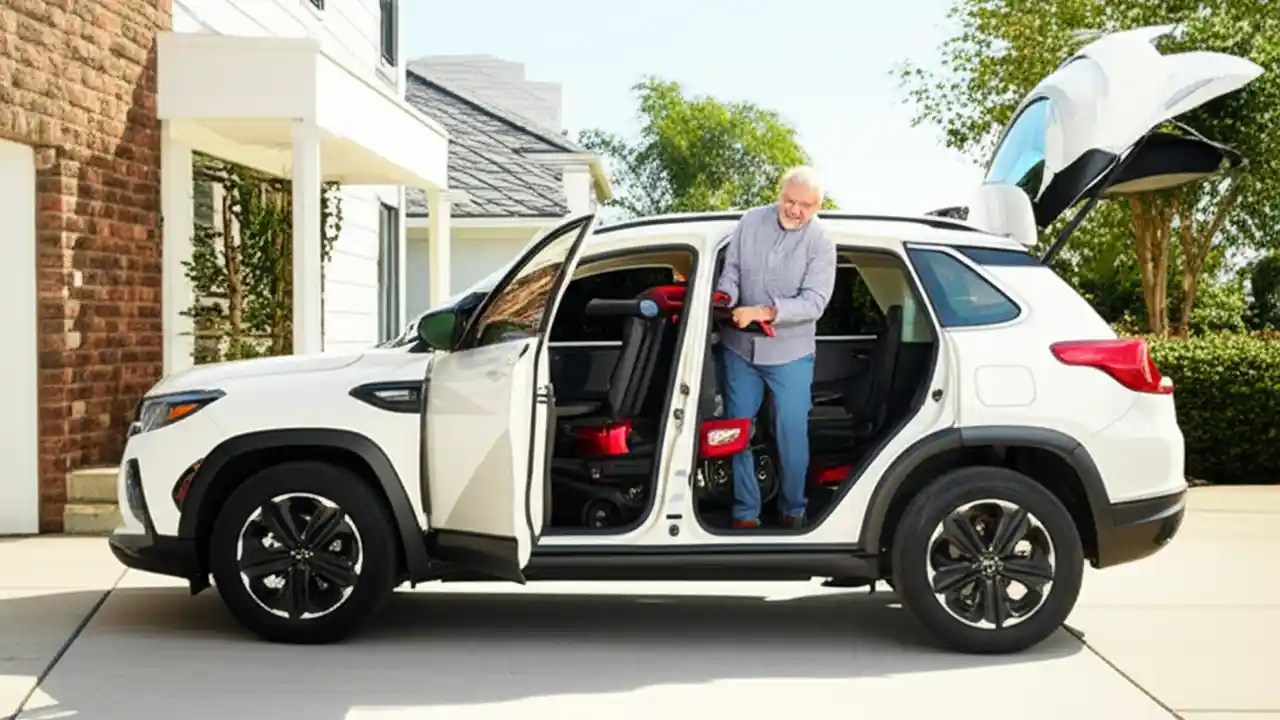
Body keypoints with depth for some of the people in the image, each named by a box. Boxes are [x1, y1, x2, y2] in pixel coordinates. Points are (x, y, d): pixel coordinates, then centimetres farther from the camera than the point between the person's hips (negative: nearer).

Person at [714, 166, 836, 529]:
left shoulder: (820, 242, -11)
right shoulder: (750, 221, -2)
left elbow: (814, 302, -19)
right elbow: (731, 270, 2)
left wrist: (764, 311, -30)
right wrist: (724, 298, -20)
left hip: (790, 352, -3)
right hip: (740, 346, 3)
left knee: (792, 432, 2)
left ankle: (793, 510, 20)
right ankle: (745, 512, 19)